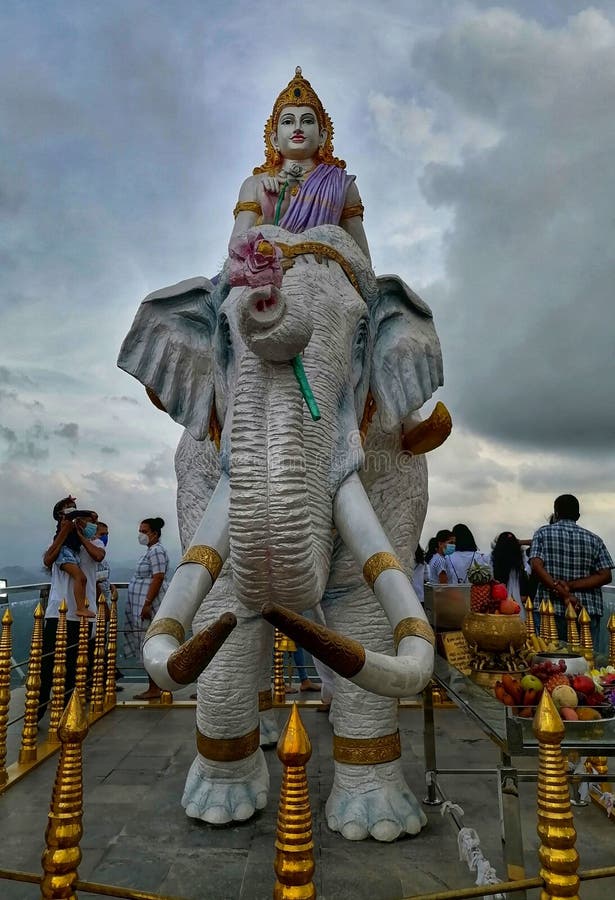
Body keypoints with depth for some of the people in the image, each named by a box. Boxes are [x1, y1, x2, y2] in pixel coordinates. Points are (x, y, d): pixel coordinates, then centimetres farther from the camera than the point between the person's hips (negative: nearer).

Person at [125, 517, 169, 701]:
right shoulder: (151, 551, 18)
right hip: (145, 605, 10)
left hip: (151, 605, -10)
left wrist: (147, 603, -24)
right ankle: (155, 687, 16)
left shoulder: (156, 551, -13)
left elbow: (158, 578, -21)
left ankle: (155, 689, 0)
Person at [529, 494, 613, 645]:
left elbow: (536, 566, -11)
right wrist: (571, 586, -7)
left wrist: (564, 593, -13)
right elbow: (605, 576, 0)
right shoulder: (594, 539, 8)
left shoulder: (543, 533, 3)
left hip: (552, 610, -1)